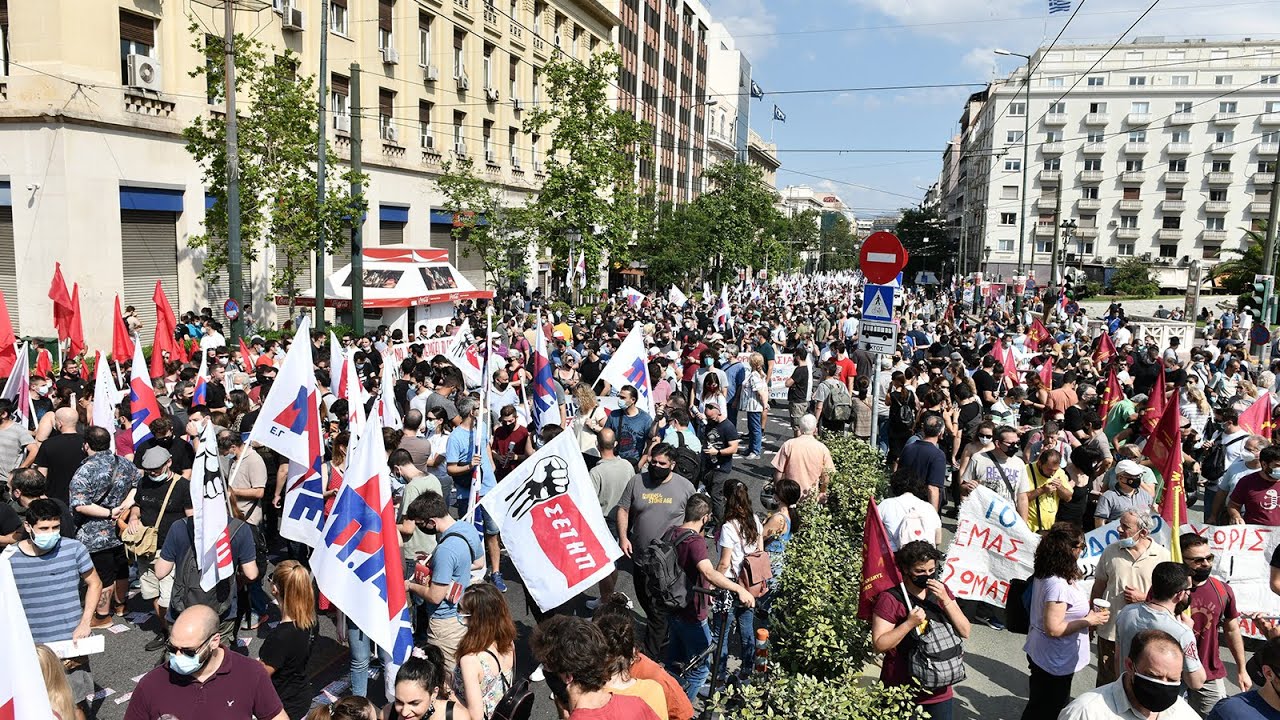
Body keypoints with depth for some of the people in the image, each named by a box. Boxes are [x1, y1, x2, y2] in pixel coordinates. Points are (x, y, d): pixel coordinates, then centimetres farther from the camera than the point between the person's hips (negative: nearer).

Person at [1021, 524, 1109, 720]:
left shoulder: (1045, 575, -1)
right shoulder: (1058, 585, -31)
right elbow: (1053, 628, -29)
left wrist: (1087, 612, 7)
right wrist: (1089, 621, -21)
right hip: (1055, 662, -9)